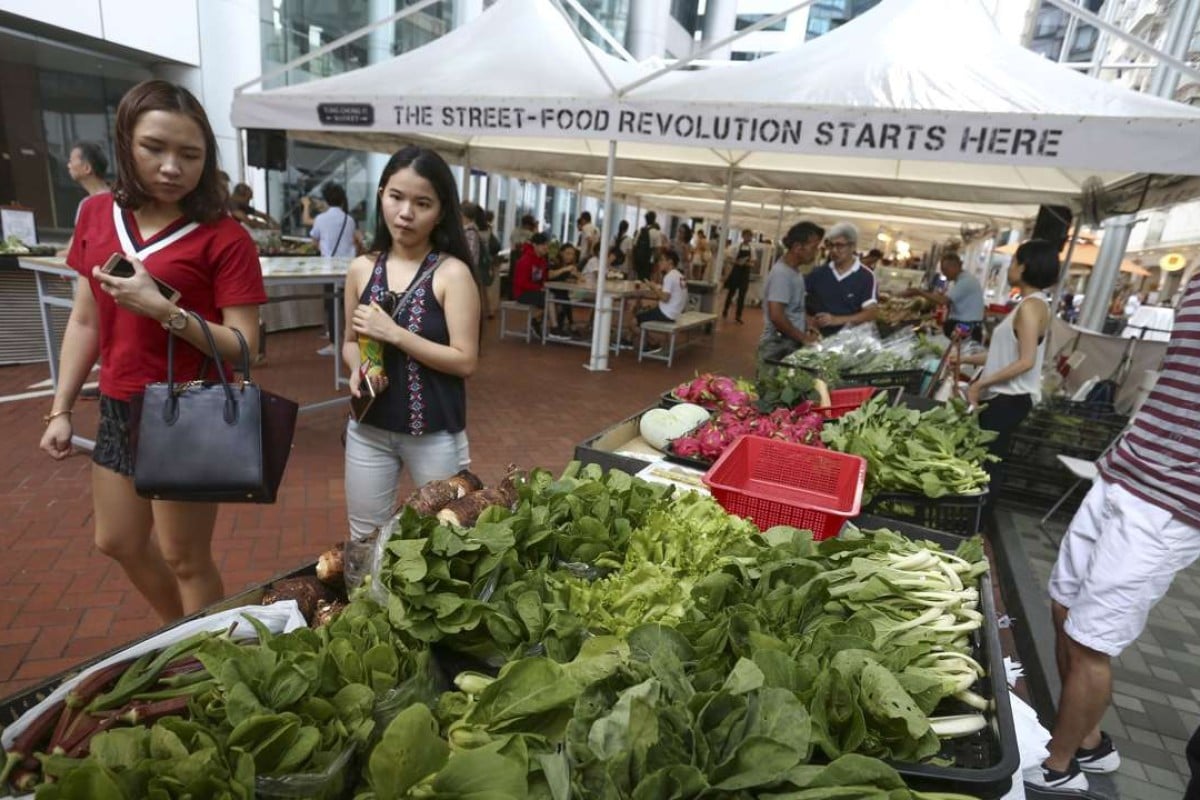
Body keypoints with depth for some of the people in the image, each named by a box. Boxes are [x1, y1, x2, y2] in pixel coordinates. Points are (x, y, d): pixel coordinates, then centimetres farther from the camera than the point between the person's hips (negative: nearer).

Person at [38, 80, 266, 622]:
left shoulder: (223, 238, -14)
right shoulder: (96, 216, 5)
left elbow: (243, 345, -16)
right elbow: (84, 321, 9)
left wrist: (164, 309, -27)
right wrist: (61, 410, 9)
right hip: (118, 409, 7)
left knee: (185, 559, 7)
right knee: (118, 543, 23)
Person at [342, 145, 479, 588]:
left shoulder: (452, 273, -11)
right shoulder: (362, 269, 2)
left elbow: (465, 361, -15)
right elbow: (350, 342, 13)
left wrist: (395, 334, -21)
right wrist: (357, 370, -9)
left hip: (435, 434, -4)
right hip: (368, 428, 4)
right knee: (363, 540, 17)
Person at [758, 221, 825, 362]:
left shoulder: (795, 272, 10)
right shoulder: (781, 273, -18)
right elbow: (776, 316, -25)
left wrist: (809, 328, 7)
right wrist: (803, 338, -15)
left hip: (792, 345, 9)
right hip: (779, 347, -9)